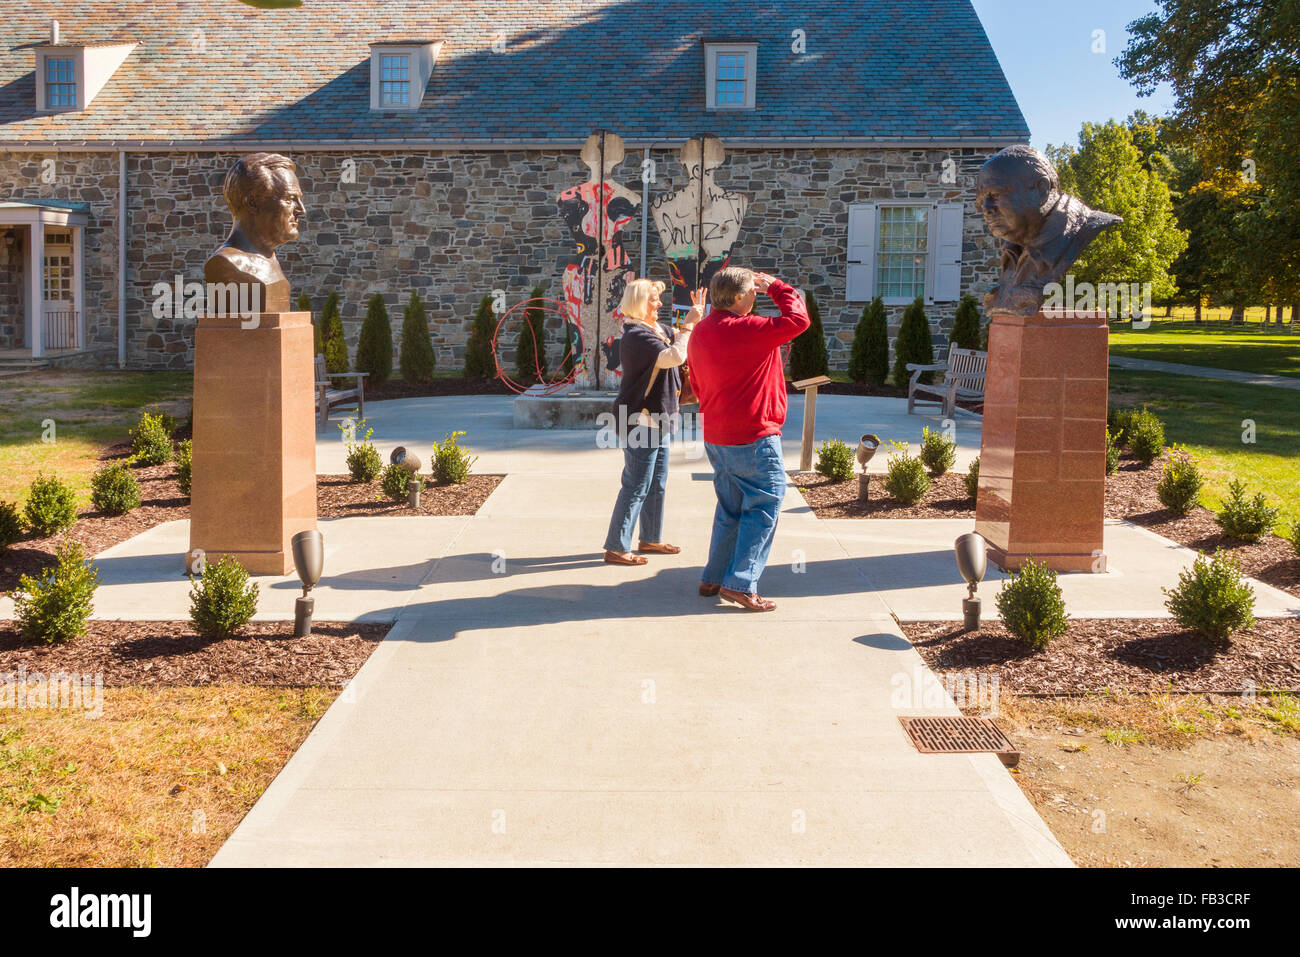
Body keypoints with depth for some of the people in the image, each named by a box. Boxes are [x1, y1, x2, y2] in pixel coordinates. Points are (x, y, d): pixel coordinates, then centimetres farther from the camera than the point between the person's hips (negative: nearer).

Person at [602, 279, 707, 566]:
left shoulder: (658, 329, 10)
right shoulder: (636, 335, -20)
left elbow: (680, 340, 24)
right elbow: (675, 356, -30)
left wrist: (697, 315, 9)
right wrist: (689, 323, -20)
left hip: (656, 420, 10)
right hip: (640, 421, -10)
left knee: (657, 484, 18)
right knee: (636, 487, -6)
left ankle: (650, 539, 30)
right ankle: (616, 548, 0)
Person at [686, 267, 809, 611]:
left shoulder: (701, 331, 8)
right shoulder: (747, 330, -20)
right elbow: (798, 319, -19)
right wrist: (775, 286, -5)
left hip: (716, 437, 9)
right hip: (754, 438, -9)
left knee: (730, 508, 19)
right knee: (763, 507, 0)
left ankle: (712, 579, 23)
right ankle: (741, 583, -3)